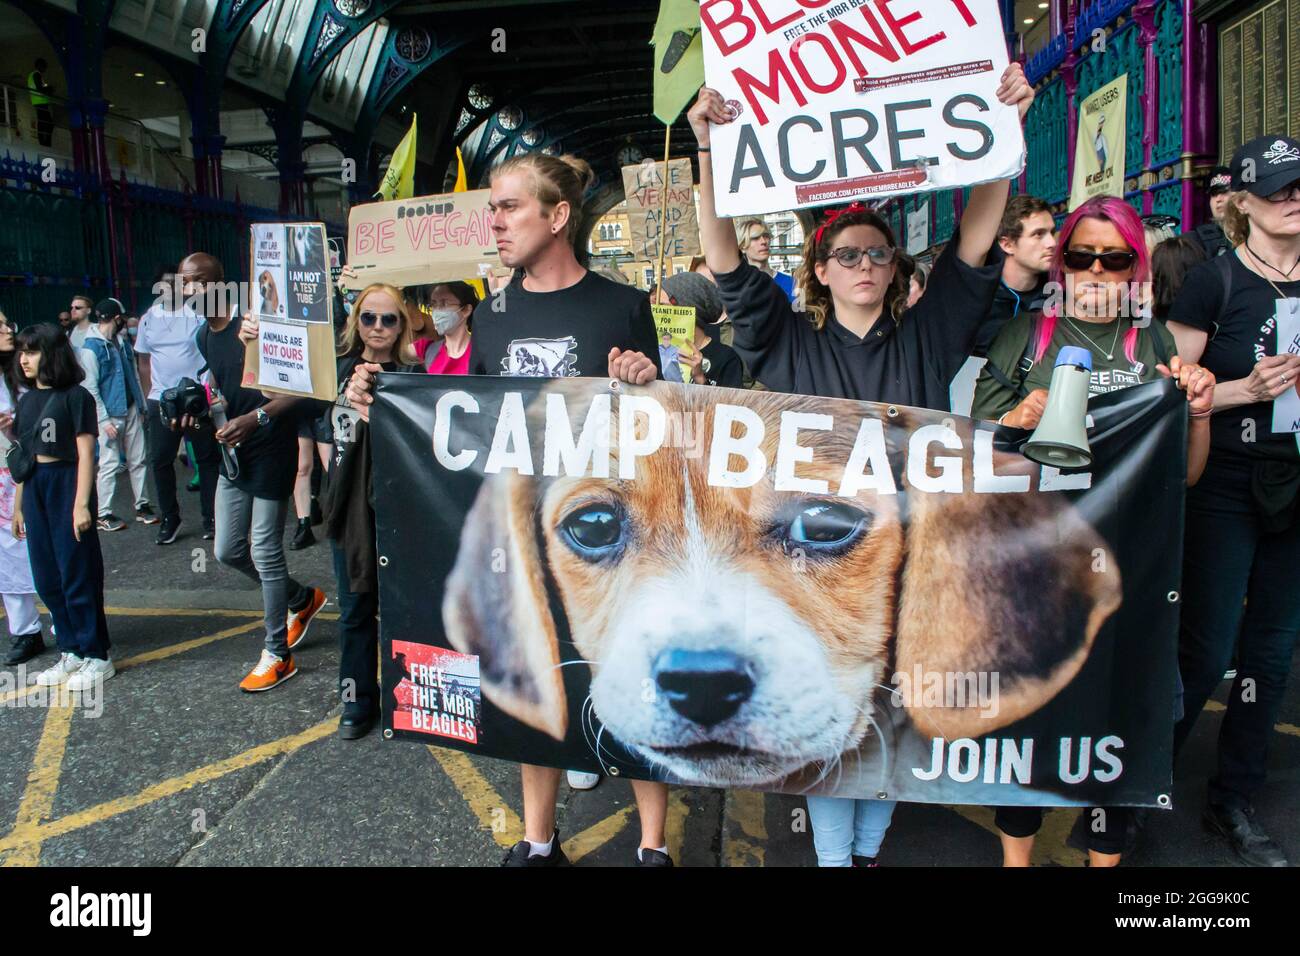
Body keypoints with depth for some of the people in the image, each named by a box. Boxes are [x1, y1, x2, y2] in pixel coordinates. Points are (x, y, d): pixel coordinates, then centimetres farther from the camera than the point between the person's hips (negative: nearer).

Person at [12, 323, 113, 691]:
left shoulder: (75, 396, -8)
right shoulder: (26, 400, 12)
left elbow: (85, 454, -11)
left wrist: (82, 504, -16)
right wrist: (18, 506, 14)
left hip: (67, 485, -7)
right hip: (34, 489, 7)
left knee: (78, 575, -2)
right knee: (47, 577, 10)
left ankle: (96, 656, 7)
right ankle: (71, 651, 21)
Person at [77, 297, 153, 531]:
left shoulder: (123, 343, 10)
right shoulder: (90, 348, -10)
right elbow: (90, 388, -12)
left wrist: (141, 407, 12)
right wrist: (104, 420, -14)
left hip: (131, 410, 6)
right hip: (110, 414, -6)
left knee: (138, 460, 9)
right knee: (109, 464, -2)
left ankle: (142, 506, 18)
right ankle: (103, 514, 7)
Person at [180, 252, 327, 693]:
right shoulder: (205, 336, 11)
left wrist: (255, 418, -29)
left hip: (270, 451, -9)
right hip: (233, 454, 9)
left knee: (265, 552, -4)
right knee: (227, 550, 12)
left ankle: (277, 655, 9)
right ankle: (303, 599, 34)